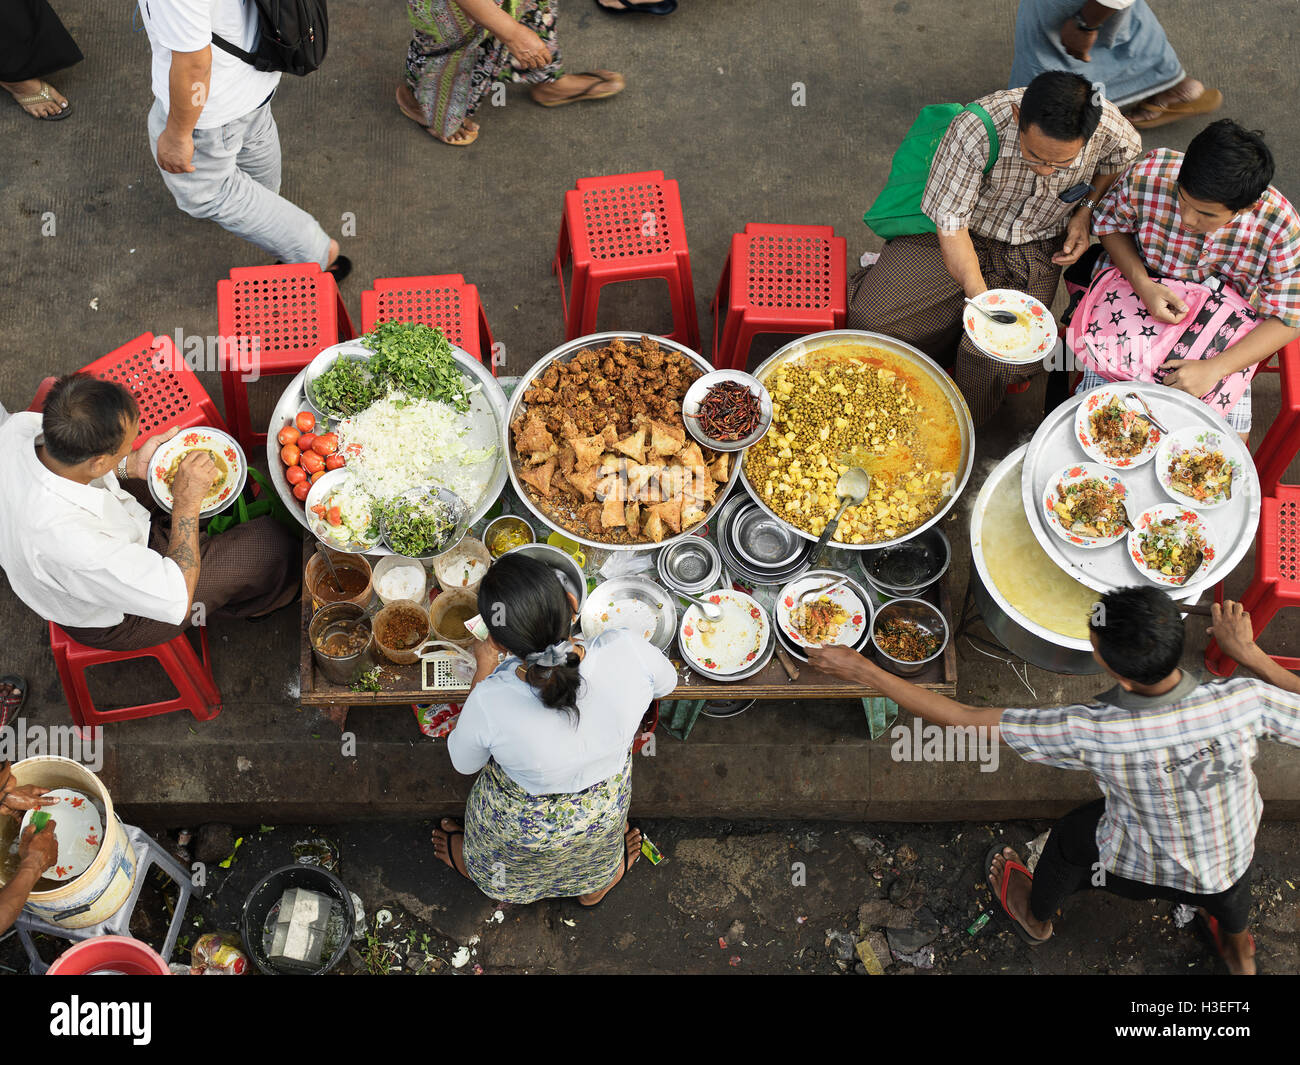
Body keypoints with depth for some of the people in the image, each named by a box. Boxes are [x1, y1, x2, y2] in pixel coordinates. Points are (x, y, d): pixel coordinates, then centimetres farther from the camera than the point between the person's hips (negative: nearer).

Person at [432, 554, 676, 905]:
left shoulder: (490, 702, -42)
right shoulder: (628, 651, -38)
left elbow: (464, 762, -16)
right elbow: (665, 682, -10)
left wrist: (484, 671, -10)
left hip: (524, 821, -1)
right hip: (605, 807, 1)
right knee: (595, 848, 40)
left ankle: (484, 877, 70)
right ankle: (594, 887, 70)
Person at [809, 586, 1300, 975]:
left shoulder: (1090, 733, -41)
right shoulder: (1245, 700, -39)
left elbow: (963, 719, -33)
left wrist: (865, 670, -27)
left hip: (1134, 870, -1)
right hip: (1226, 867, 2)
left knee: (1074, 834, 32)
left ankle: (1035, 914, 63)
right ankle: (1238, 953, 70)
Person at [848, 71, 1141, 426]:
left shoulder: (1110, 129, -24)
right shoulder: (975, 130, -35)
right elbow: (951, 224, -27)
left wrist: (1086, 210, -9)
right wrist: (980, 296, -38)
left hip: (1036, 247, 1)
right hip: (967, 234, -1)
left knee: (998, 356, -21)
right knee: (869, 317, -15)